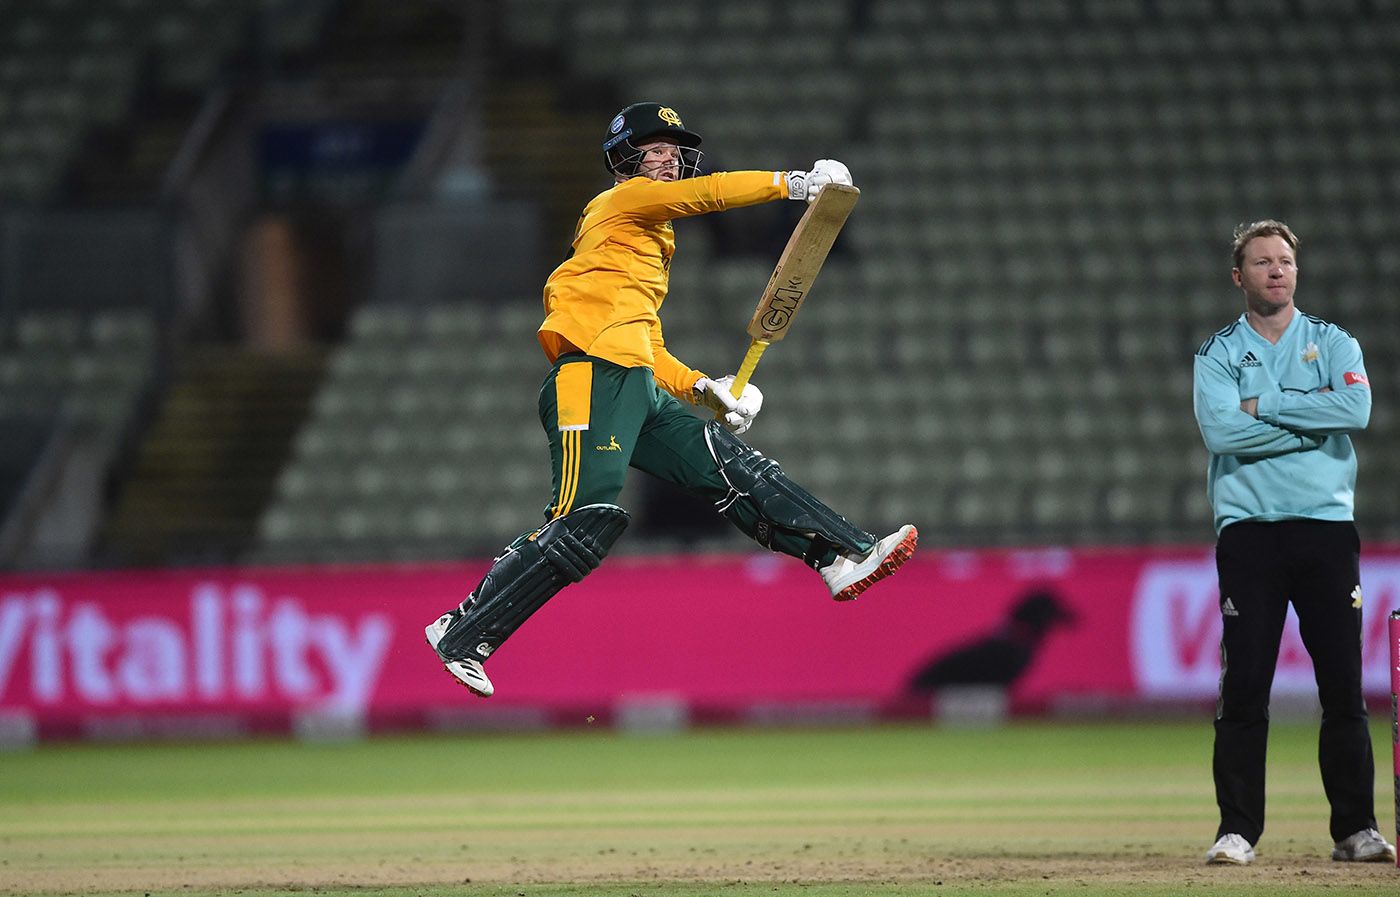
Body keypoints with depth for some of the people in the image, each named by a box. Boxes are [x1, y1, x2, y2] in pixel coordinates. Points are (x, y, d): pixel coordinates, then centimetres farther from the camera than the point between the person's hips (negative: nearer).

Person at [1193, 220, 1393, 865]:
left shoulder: (1333, 344, 11)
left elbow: (1356, 408, -10)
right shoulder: (1217, 355, 8)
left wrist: (1266, 407, -9)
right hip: (1249, 530, -1)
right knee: (1244, 685, -5)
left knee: (1344, 684, -1)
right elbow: (1221, 430, -11)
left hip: (1327, 527, 1)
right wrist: (1312, 420, -9)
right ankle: (1237, 830, -2)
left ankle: (1356, 828, 3)